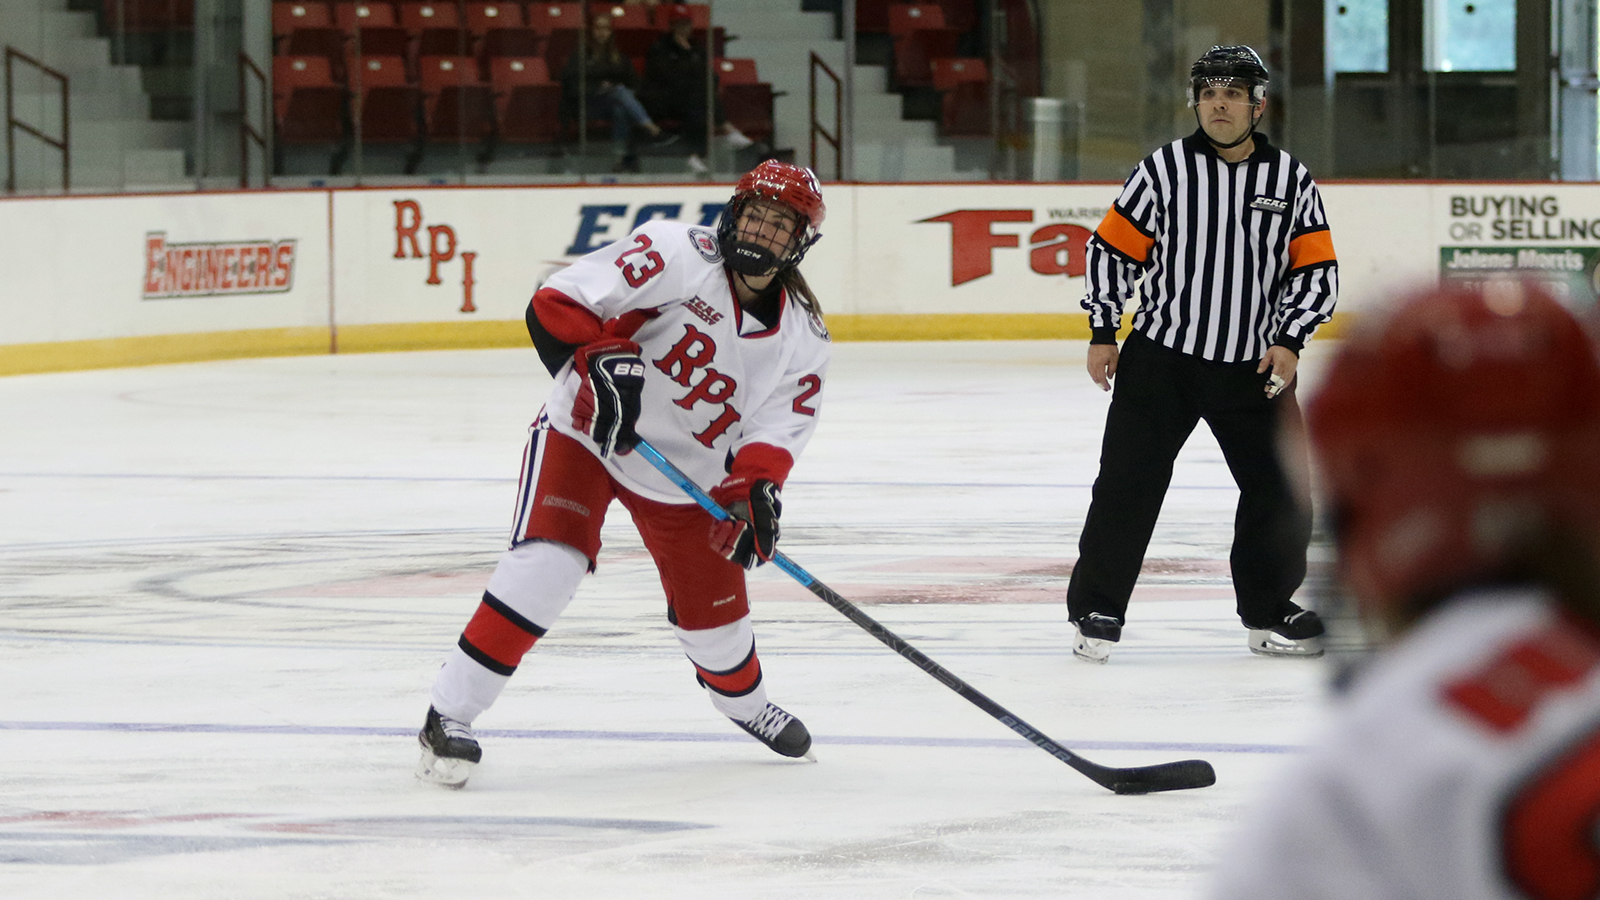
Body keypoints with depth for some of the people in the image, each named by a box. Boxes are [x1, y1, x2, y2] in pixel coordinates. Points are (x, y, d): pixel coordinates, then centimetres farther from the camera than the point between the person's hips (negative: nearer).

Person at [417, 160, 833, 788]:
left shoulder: (802, 340, -5)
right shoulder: (677, 255, -20)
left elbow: (775, 430, -11)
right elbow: (555, 305, -24)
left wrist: (760, 487, -31)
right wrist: (602, 360, -37)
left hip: (690, 470, 5)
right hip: (584, 434, -5)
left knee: (714, 610, 9)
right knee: (547, 561, -26)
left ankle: (743, 699, 47)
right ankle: (449, 717, -22)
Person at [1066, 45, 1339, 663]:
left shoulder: (1291, 181, 2)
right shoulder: (1163, 170, -4)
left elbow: (1316, 269, 4)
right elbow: (1112, 249, 1)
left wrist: (1289, 342, -8)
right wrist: (1103, 334, -2)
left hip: (1253, 368, 2)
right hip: (1160, 361, -2)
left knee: (1281, 491, 4)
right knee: (1129, 484, -5)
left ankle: (1268, 612, 20)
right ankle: (1096, 610, 5)